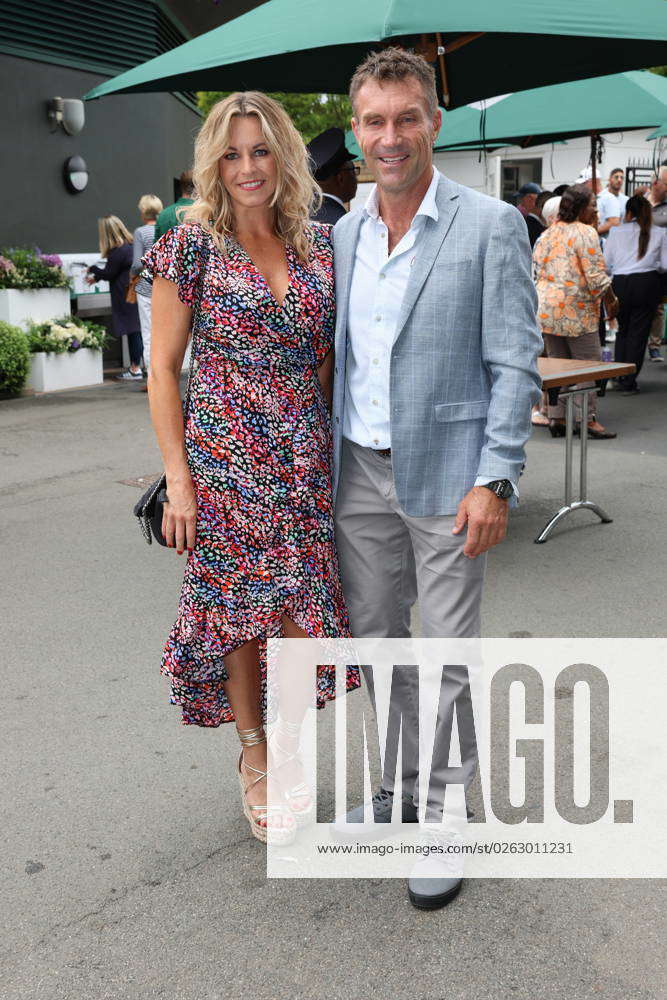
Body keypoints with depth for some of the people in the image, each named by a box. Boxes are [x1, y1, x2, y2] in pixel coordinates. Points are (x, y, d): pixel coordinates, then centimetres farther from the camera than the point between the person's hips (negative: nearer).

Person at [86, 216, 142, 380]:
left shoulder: (117, 252, -18)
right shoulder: (130, 246, 10)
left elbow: (108, 274, -8)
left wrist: (93, 270, 10)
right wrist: (96, 277, 24)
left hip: (126, 297, -9)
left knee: (132, 331, -4)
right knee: (137, 331, 11)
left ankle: (135, 369, 2)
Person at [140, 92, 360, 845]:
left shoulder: (321, 245, 6)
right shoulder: (192, 246, -4)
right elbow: (163, 368, -4)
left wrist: (336, 445, 7)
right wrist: (178, 478, -8)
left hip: (308, 462, 3)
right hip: (225, 459, -3)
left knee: (306, 612, 4)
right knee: (240, 610, 7)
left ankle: (288, 750, 28)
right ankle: (254, 758, 29)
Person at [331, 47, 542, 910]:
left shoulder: (490, 226, -7)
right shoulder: (343, 234, 9)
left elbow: (515, 365, -9)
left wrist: (494, 482, -16)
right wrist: (323, 466, 12)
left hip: (446, 476, -5)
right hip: (360, 474, 6)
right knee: (372, 640, 14)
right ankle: (399, 788, 34)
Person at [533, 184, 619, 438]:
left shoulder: (548, 233, 12)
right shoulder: (586, 232, -11)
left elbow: (537, 269, 17)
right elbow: (596, 276, -13)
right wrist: (611, 301, -3)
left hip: (546, 309, 7)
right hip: (576, 310, -7)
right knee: (587, 365, 0)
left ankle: (556, 417, 13)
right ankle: (587, 419, 0)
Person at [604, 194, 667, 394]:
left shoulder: (616, 232, 4)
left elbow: (606, 265, 4)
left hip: (620, 284, 1)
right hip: (647, 283, -1)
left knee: (623, 329, 19)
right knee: (639, 332, 5)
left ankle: (619, 377, 16)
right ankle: (629, 382, 6)